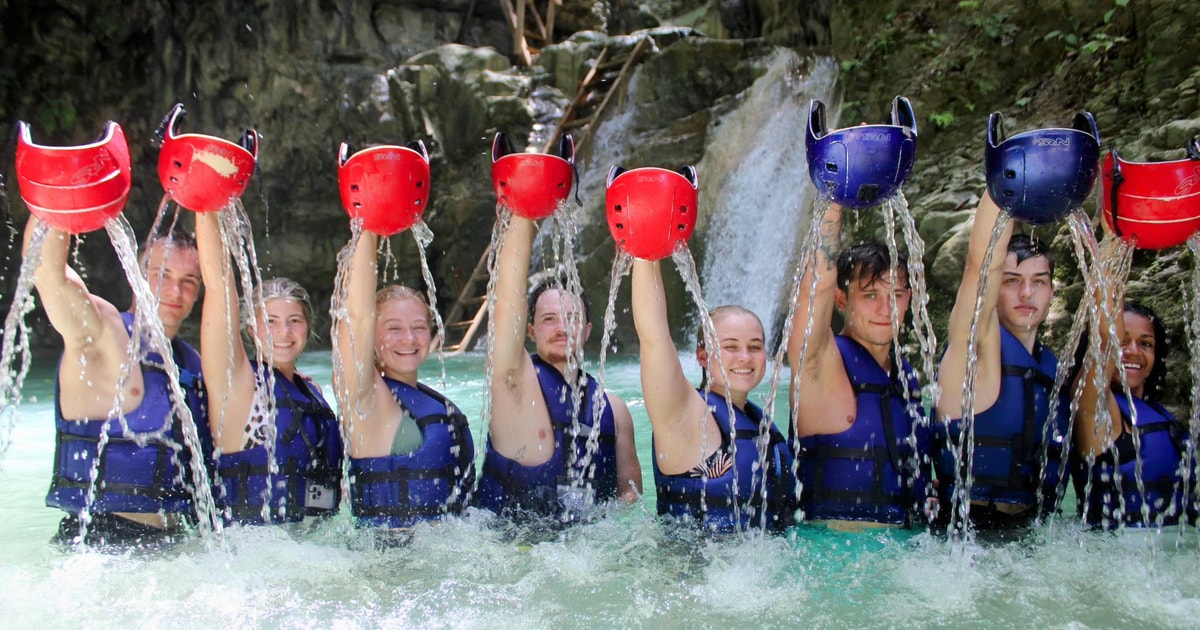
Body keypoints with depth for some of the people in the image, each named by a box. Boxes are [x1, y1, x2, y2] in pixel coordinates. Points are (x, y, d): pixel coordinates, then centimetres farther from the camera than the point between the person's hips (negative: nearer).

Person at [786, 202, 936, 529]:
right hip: (831, 539, -6)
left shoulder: (907, 375, 13)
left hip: (905, 542, 6)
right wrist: (833, 205, -27)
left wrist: (929, 497, 7)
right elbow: (818, 284, -24)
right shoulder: (821, 367, -7)